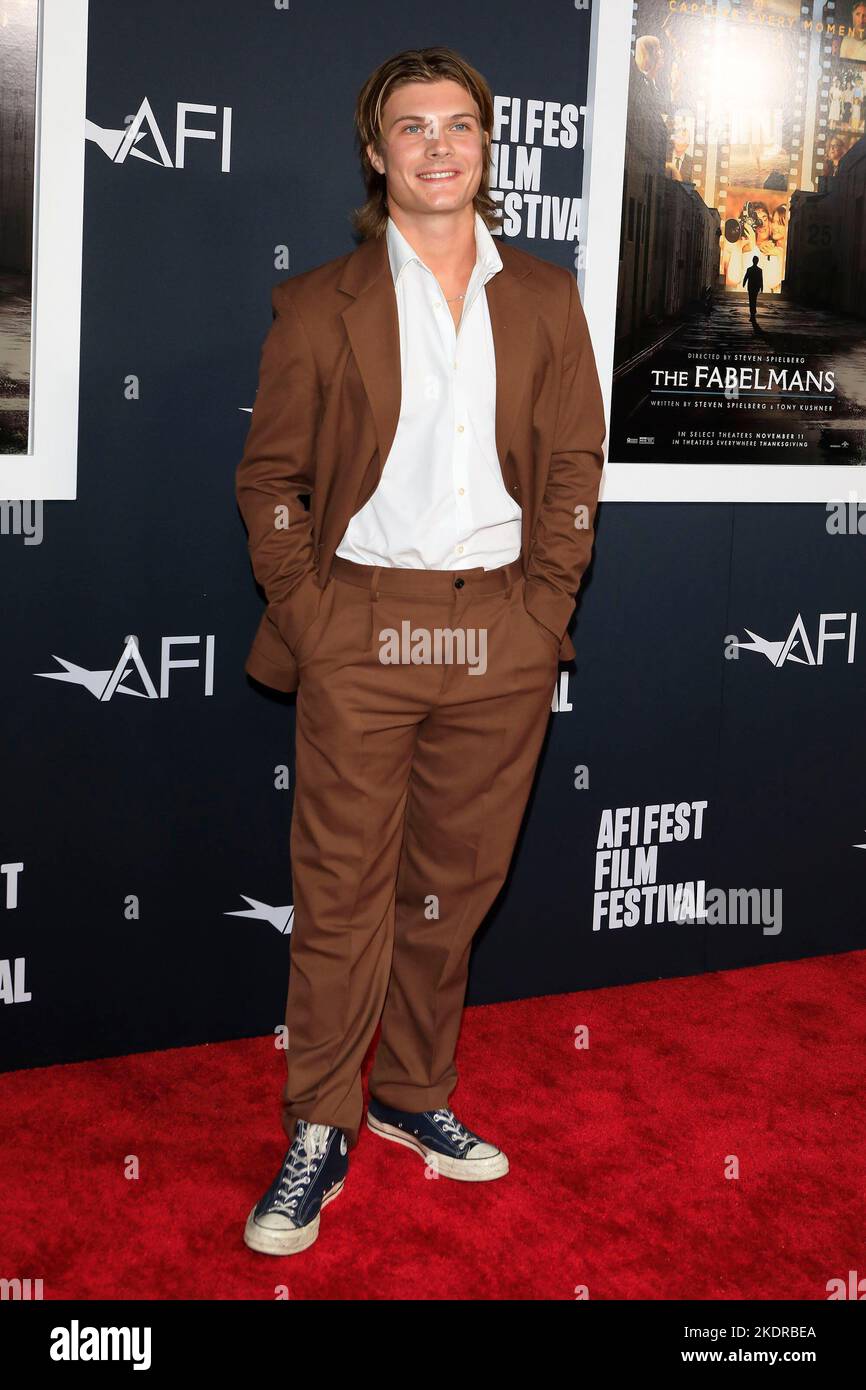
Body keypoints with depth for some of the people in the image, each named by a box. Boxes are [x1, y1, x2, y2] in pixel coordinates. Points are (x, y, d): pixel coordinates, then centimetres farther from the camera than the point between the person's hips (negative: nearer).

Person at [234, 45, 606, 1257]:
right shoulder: (319, 305, 5)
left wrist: (545, 606, -1)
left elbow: (575, 464, 9)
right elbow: (270, 475, 4)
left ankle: (415, 1099, 27)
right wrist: (307, 615, -6)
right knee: (342, 887, 1)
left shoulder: (544, 300, 11)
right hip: (362, 629, -2)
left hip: (503, 635, 2)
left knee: (455, 884, 11)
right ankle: (320, 1133, 13)